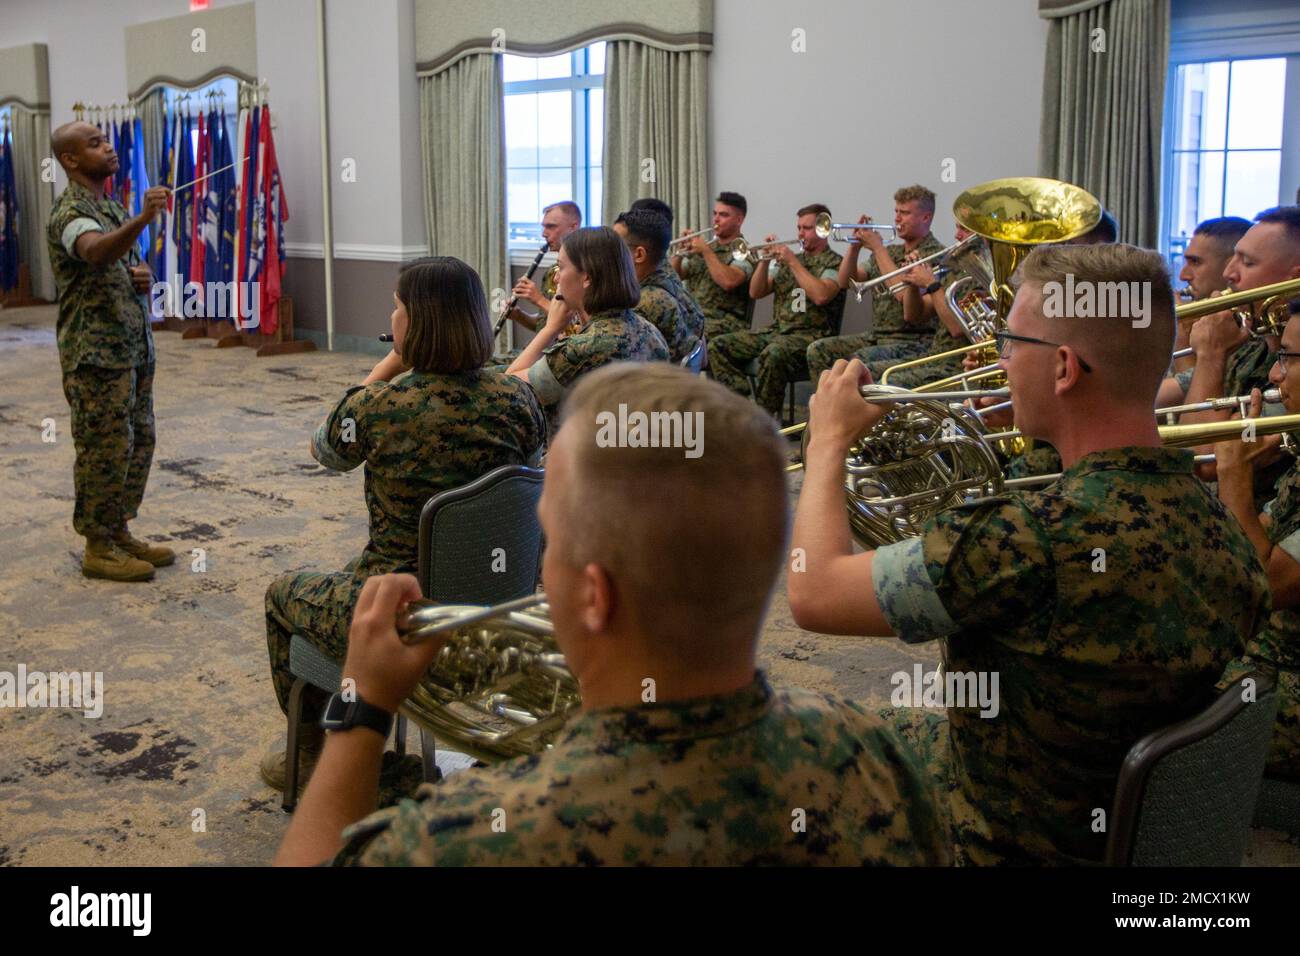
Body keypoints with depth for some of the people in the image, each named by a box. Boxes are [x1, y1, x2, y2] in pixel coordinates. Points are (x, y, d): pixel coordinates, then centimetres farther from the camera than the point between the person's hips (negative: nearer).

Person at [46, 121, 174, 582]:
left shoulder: (112, 206, 15)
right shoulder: (70, 211, -14)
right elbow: (96, 252, -37)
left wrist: (142, 276, 2)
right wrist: (143, 219, -54)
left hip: (132, 346, 9)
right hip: (96, 351, -9)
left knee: (139, 442, 13)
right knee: (106, 449, -3)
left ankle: (119, 534, 25)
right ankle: (98, 548, 8)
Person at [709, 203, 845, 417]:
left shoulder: (834, 263, 1)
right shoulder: (786, 260, 21)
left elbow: (820, 296, -19)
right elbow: (755, 293, 15)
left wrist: (793, 262, -11)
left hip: (810, 335, -7)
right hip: (775, 331, 7)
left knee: (773, 354, -39)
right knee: (717, 346, -8)